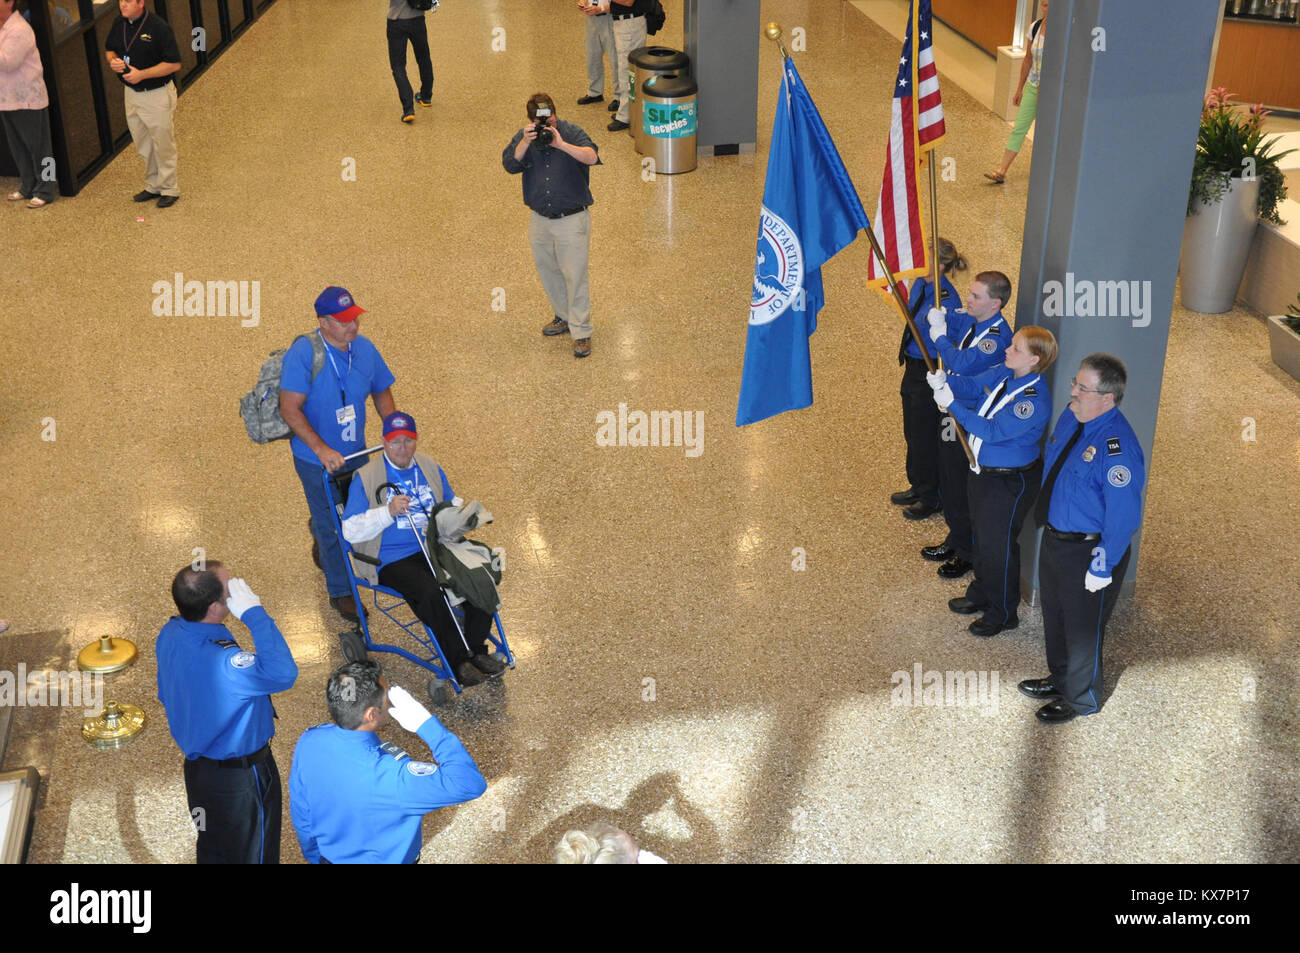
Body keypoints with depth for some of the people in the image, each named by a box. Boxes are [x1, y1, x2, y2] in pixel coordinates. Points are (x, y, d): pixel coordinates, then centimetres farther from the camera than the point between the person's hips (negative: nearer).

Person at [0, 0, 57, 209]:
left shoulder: (19, 30, -17)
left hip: (27, 100, -9)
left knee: (38, 146, 0)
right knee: (17, 147, 15)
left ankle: (45, 190, 8)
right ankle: (28, 186, 26)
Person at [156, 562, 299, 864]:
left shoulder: (170, 634, -10)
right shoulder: (222, 662, -39)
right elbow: (284, 674, -42)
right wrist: (254, 612, -39)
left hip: (196, 763, 8)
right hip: (240, 776, -8)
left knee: (213, 849, 30)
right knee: (252, 852, 17)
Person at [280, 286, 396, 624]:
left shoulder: (364, 349, -6)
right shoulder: (303, 354, -24)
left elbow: (382, 392, 9)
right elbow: (290, 409, -26)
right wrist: (322, 449, -33)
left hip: (356, 453, 6)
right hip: (317, 460, -6)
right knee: (331, 525, 7)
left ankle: (321, 538, 59)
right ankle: (340, 591, 28)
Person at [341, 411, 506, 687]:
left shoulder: (430, 468, 14)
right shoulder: (366, 477, -2)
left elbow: (453, 503, 27)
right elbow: (350, 530, -8)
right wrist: (388, 512, -22)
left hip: (437, 547, 5)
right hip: (394, 559, -5)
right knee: (431, 592, -34)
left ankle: (475, 650, -7)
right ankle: (458, 661, -18)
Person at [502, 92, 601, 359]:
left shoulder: (571, 133, -11)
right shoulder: (524, 137, 2)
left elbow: (591, 157, -27)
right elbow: (510, 165, -10)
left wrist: (562, 145, -36)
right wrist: (525, 143, -24)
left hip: (572, 219, -5)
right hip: (540, 219, 5)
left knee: (575, 276, -2)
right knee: (548, 272, 19)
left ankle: (581, 331, 8)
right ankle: (564, 316, 39)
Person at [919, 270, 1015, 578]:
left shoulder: (998, 336, -26)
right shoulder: (967, 320, 1)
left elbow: (962, 364, -38)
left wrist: (941, 338, -22)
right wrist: (936, 319, -10)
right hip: (953, 413, 9)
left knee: (965, 492, 6)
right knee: (948, 485, 23)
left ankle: (969, 554, 24)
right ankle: (955, 542, 42)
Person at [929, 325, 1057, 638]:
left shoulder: (1035, 400, -30)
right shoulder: (1003, 373, -5)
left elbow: (992, 431, -33)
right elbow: (972, 386, 3)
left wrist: (952, 404, -33)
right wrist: (944, 380, -19)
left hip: (1009, 481, -8)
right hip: (982, 470, 8)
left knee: (998, 546, 7)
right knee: (982, 535, 25)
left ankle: (1003, 613, 27)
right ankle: (981, 593, 46)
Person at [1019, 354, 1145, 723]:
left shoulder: (1118, 448, -31)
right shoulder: (1071, 416, -4)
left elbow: (1122, 516, -27)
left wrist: (1103, 567, -22)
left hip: (1088, 552, -8)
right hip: (1054, 538, 8)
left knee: (1082, 629, 14)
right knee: (1054, 616, 27)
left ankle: (1080, 699, 38)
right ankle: (1060, 679, 52)